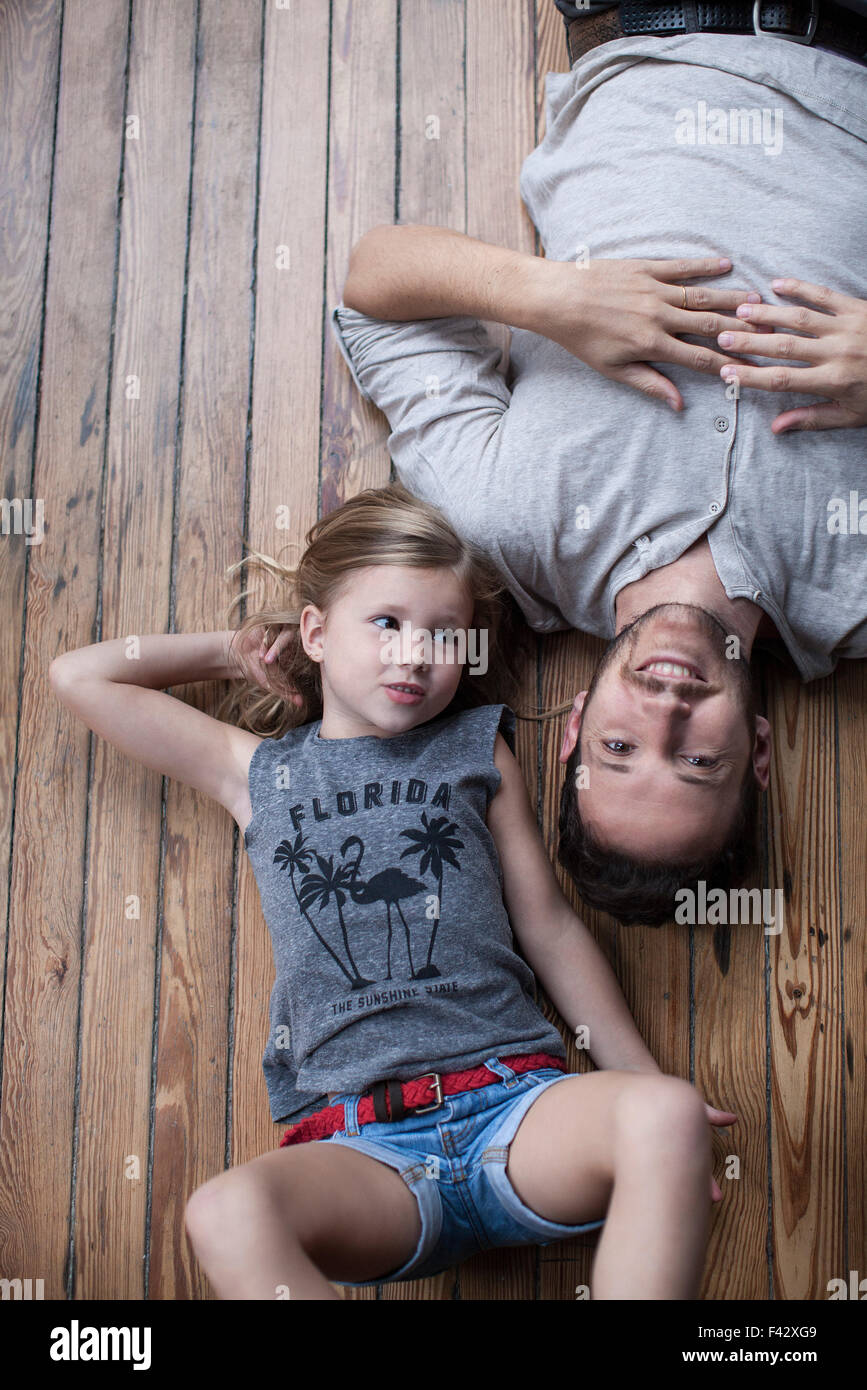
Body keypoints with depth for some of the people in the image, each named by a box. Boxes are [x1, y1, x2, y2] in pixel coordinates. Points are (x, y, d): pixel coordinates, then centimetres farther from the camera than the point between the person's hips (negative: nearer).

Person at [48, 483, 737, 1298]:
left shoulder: (478, 749, 16)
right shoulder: (259, 770, 16)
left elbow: (549, 927, 16)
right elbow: (80, 677, 18)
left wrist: (643, 1083, 12)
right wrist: (239, 648, 22)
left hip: (510, 1103, 1)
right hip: (363, 1146, 0)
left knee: (667, 1114, -30)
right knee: (228, 1214, -32)